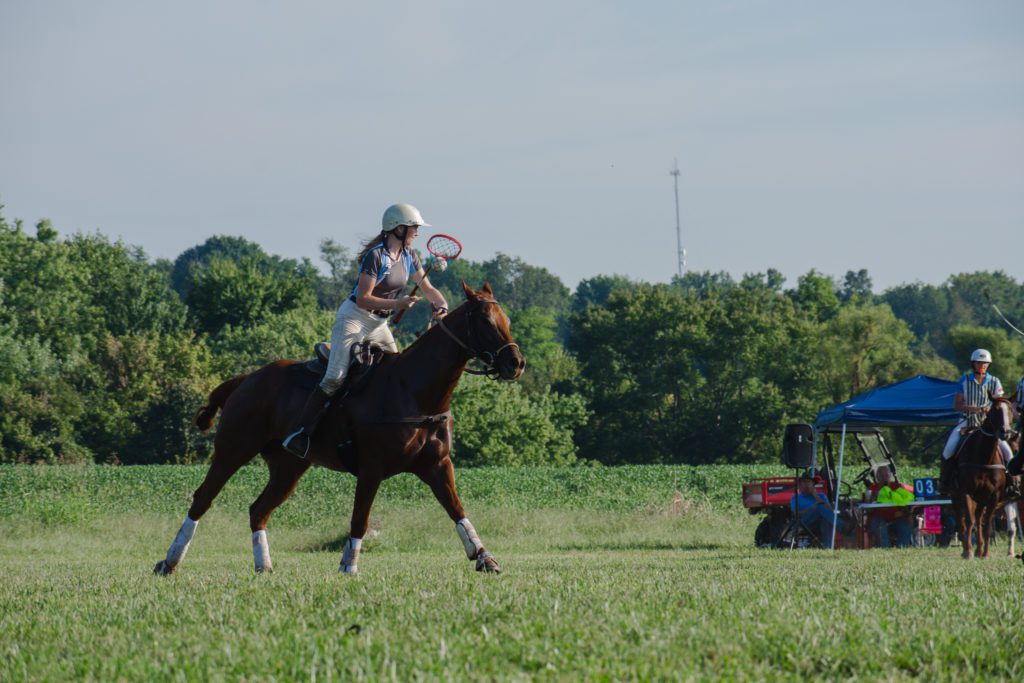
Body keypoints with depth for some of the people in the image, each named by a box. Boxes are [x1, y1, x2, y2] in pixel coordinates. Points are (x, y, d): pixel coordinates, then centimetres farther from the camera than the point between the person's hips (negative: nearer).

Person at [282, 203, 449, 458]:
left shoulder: (408, 256, 5)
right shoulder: (376, 256, -19)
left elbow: (427, 288, 10)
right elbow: (363, 299, -22)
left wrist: (442, 306, -10)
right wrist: (397, 303, -28)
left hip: (379, 323, 9)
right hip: (354, 317, -9)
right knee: (334, 379, -19)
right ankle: (299, 435, -20)